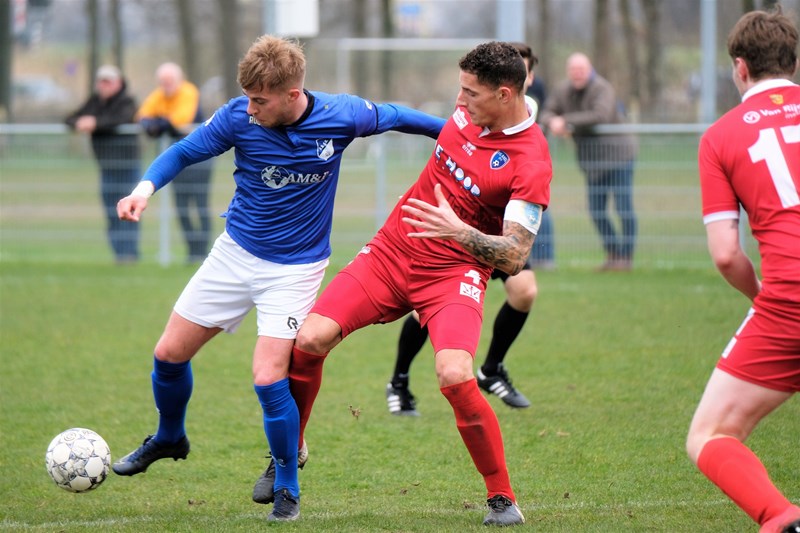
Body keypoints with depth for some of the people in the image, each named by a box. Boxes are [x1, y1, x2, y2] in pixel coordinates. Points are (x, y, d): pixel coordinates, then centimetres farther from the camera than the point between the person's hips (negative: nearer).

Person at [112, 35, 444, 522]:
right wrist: (148, 185, -25)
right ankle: (170, 438, 39)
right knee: (170, 354, 7)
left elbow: (393, 116, 1)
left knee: (269, 377, -17)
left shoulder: (341, 116, -19)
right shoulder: (239, 117, -17)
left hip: (295, 266, -3)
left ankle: (287, 484, 6)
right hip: (235, 252, 3)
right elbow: (184, 152, -5)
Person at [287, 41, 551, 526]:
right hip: (391, 251, 6)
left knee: (455, 376, -28)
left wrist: (459, 231, -36)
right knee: (310, 340, -11)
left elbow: (515, 257, -24)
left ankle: (503, 498, -8)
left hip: (454, 273, -6)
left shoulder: (531, 163, -20)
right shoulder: (467, 112, -1)